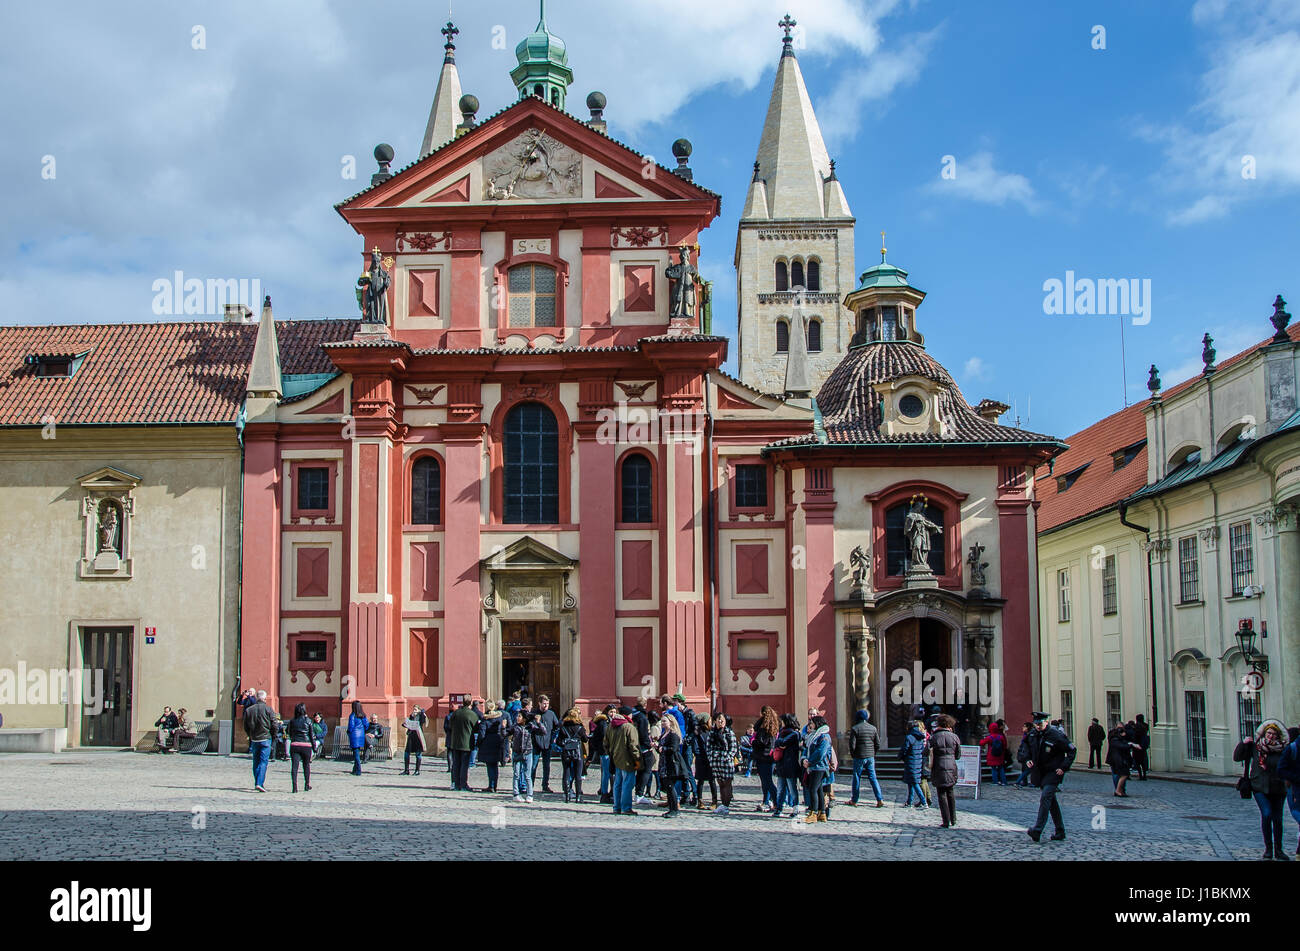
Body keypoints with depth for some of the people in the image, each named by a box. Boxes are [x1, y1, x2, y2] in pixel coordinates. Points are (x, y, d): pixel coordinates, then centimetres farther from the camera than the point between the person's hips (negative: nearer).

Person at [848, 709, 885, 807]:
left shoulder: (855, 728, -9)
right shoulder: (873, 728, 5)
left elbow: (852, 744, -12)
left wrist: (853, 755, 3)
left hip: (859, 757, -4)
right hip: (870, 757, 4)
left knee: (856, 778, 6)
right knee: (873, 778, 7)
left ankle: (854, 800, 12)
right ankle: (880, 799, -1)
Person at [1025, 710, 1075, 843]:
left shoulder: (1056, 736, -16)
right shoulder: (1032, 734, 2)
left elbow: (1072, 750, -9)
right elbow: (1028, 748, 21)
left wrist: (1064, 767, -14)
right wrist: (1028, 760, 2)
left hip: (1054, 772, -7)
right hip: (1040, 771, 7)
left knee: (1045, 797, -19)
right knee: (1051, 800, 11)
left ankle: (1037, 830, -25)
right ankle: (1060, 831, 21)